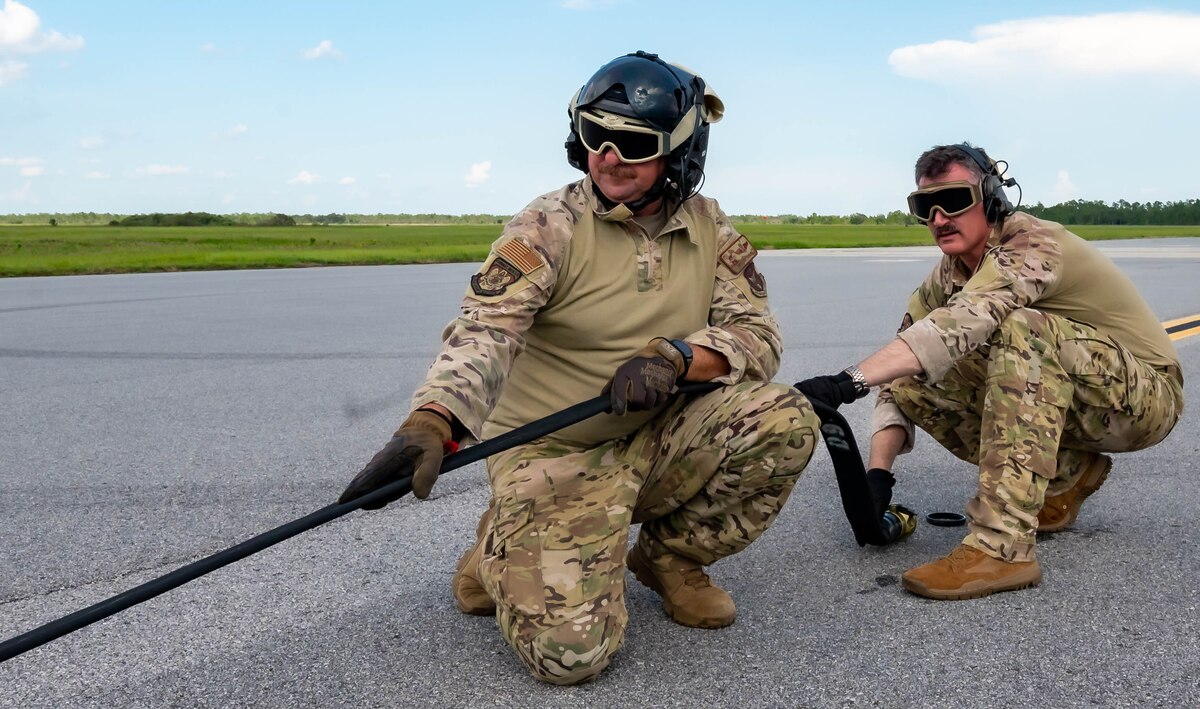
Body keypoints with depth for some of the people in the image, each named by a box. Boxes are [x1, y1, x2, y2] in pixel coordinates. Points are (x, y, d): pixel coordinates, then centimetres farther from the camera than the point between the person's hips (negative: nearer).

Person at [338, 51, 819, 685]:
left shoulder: (712, 231, 2)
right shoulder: (550, 225, -12)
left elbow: (757, 336, -3)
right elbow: (484, 329, -25)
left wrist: (678, 358, -24)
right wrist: (428, 424, -44)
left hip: (657, 443, 5)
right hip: (552, 454, -4)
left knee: (786, 420, -20)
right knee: (568, 651, -22)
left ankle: (670, 554, 5)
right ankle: (504, 549, 13)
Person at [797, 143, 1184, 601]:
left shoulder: (1032, 245, -23)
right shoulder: (950, 274, 0)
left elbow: (963, 325, -42)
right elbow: (904, 357, -3)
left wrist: (852, 380, -50)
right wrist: (877, 472, -16)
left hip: (1145, 392, -7)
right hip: (1064, 404, 7)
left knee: (1023, 330, -35)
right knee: (915, 382, -9)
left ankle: (1003, 547, -39)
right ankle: (1068, 474, 6)